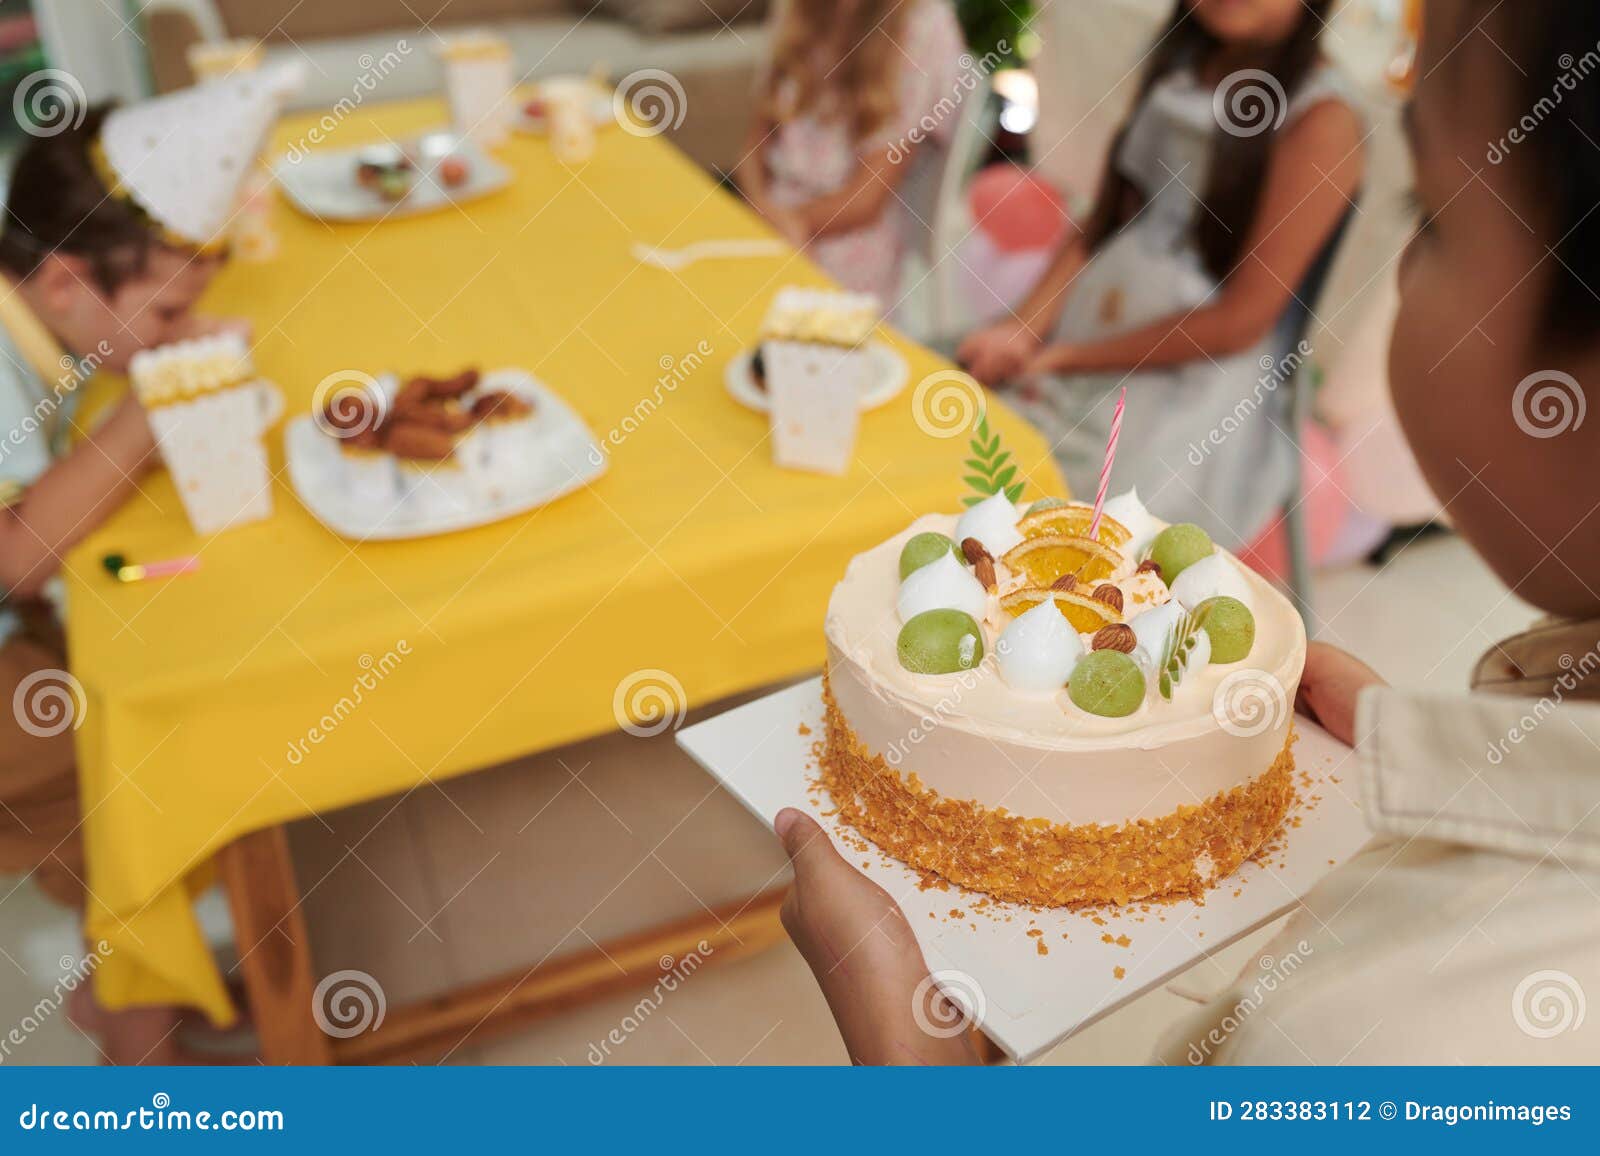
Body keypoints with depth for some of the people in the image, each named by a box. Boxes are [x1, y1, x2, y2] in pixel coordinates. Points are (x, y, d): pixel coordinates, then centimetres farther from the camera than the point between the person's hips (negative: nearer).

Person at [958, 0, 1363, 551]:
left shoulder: (1322, 118, -12)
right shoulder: (1180, 59, 9)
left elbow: (1240, 320, -15)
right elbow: (1100, 223, 7)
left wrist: (1067, 357, -14)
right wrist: (1024, 328, -10)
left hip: (1194, 384, -6)